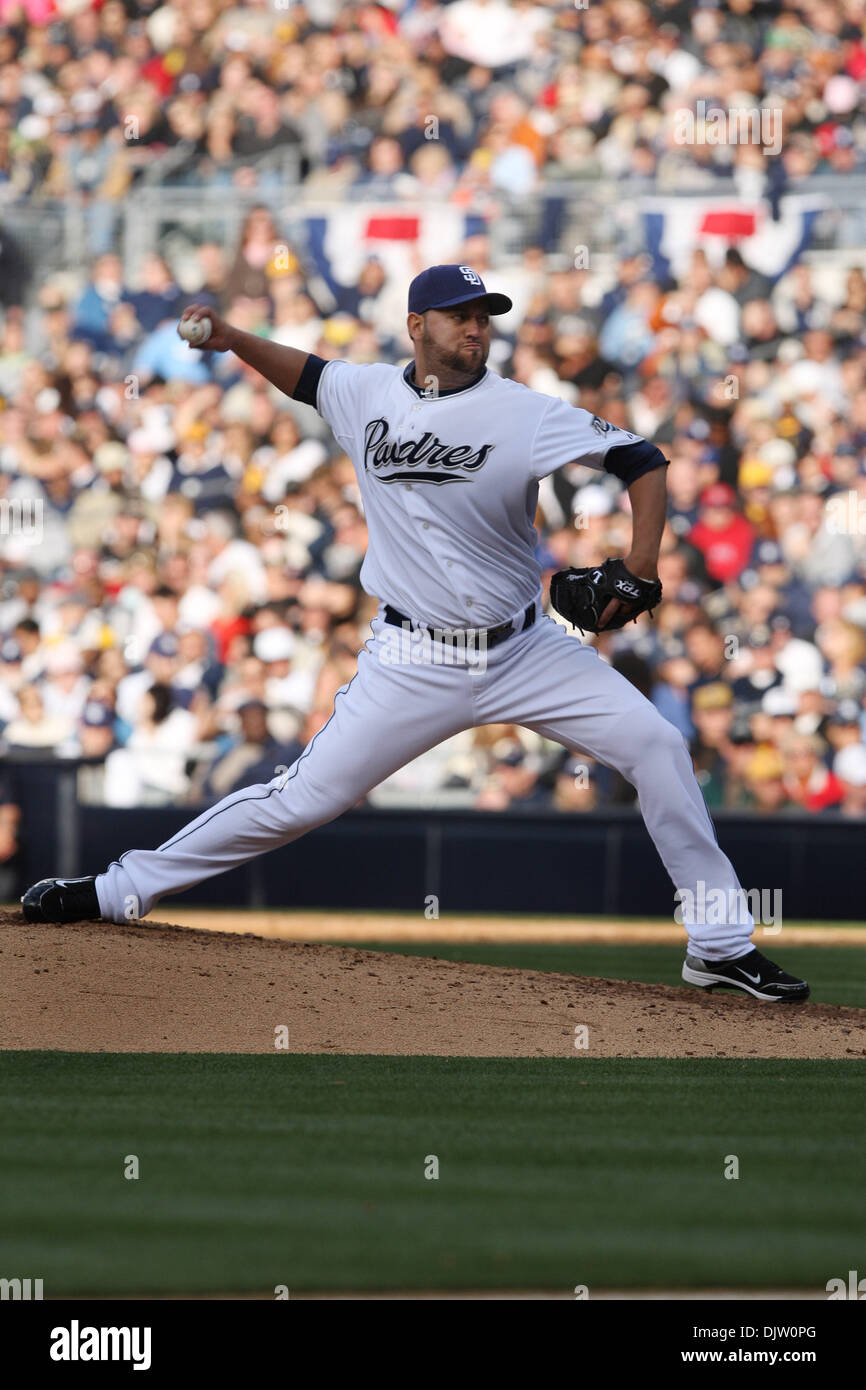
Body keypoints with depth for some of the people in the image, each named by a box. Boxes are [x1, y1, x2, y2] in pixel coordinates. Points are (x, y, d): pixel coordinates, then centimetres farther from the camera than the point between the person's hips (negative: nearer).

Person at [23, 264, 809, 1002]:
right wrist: (232, 339, 8)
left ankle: (721, 946, -1)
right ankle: (119, 892, 10)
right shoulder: (367, 394, 1)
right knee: (304, 799, -4)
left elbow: (641, 459, -12)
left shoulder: (523, 414, -11)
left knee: (657, 747, -11)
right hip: (413, 661, 0)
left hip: (523, 651, 0)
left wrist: (642, 562, -26)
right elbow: (307, 375, 23)